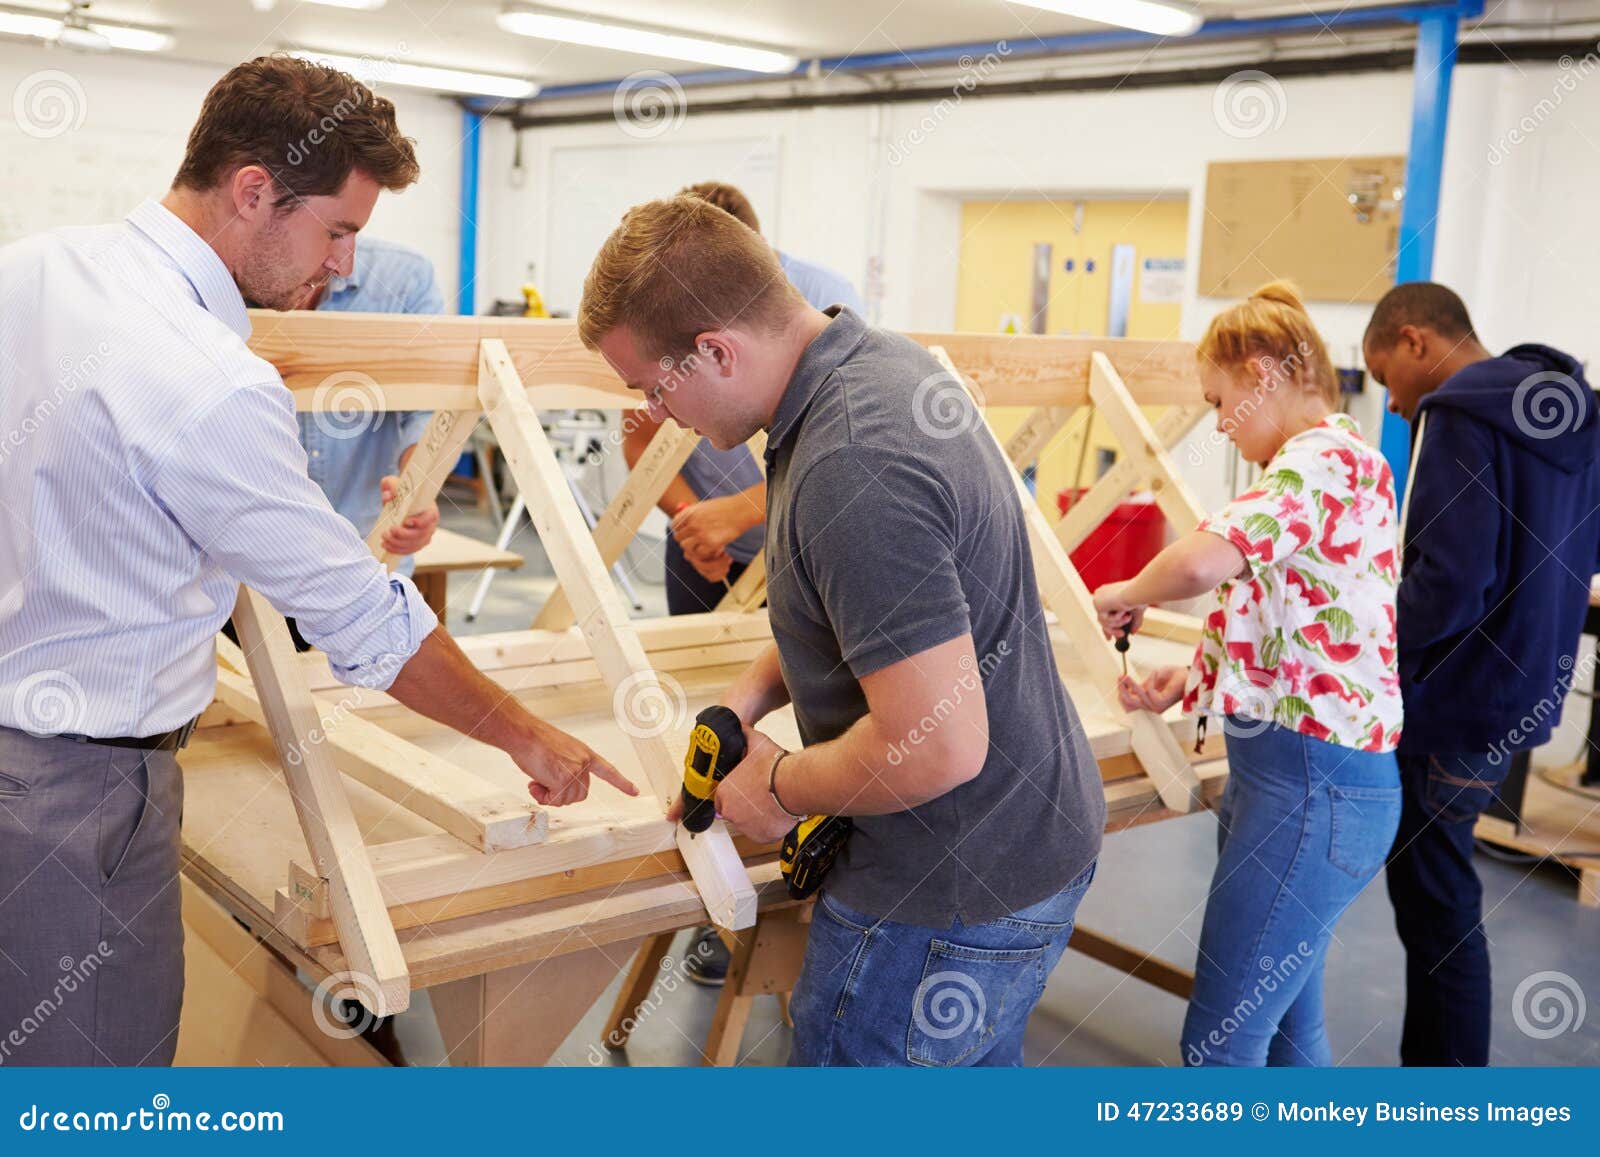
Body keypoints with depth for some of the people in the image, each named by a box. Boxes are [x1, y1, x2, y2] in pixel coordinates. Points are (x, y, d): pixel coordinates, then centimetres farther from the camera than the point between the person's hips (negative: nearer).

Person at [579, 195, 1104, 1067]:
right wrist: (752, 691, 8)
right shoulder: (881, 363, 2)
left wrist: (781, 785, -13)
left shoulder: (852, 470, -30)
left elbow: (938, 746, -31)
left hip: (954, 897, -10)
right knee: (977, 1066, 26)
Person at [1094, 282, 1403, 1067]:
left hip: (1312, 784, -10)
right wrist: (1190, 680, 6)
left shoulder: (1326, 455, -15)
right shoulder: (1320, 461, 17)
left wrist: (1127, 595, -11)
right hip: (1281, 769, 10)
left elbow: (1201, 562, -33)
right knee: (1283, 1025, 20)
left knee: (1219, 1041, -2)